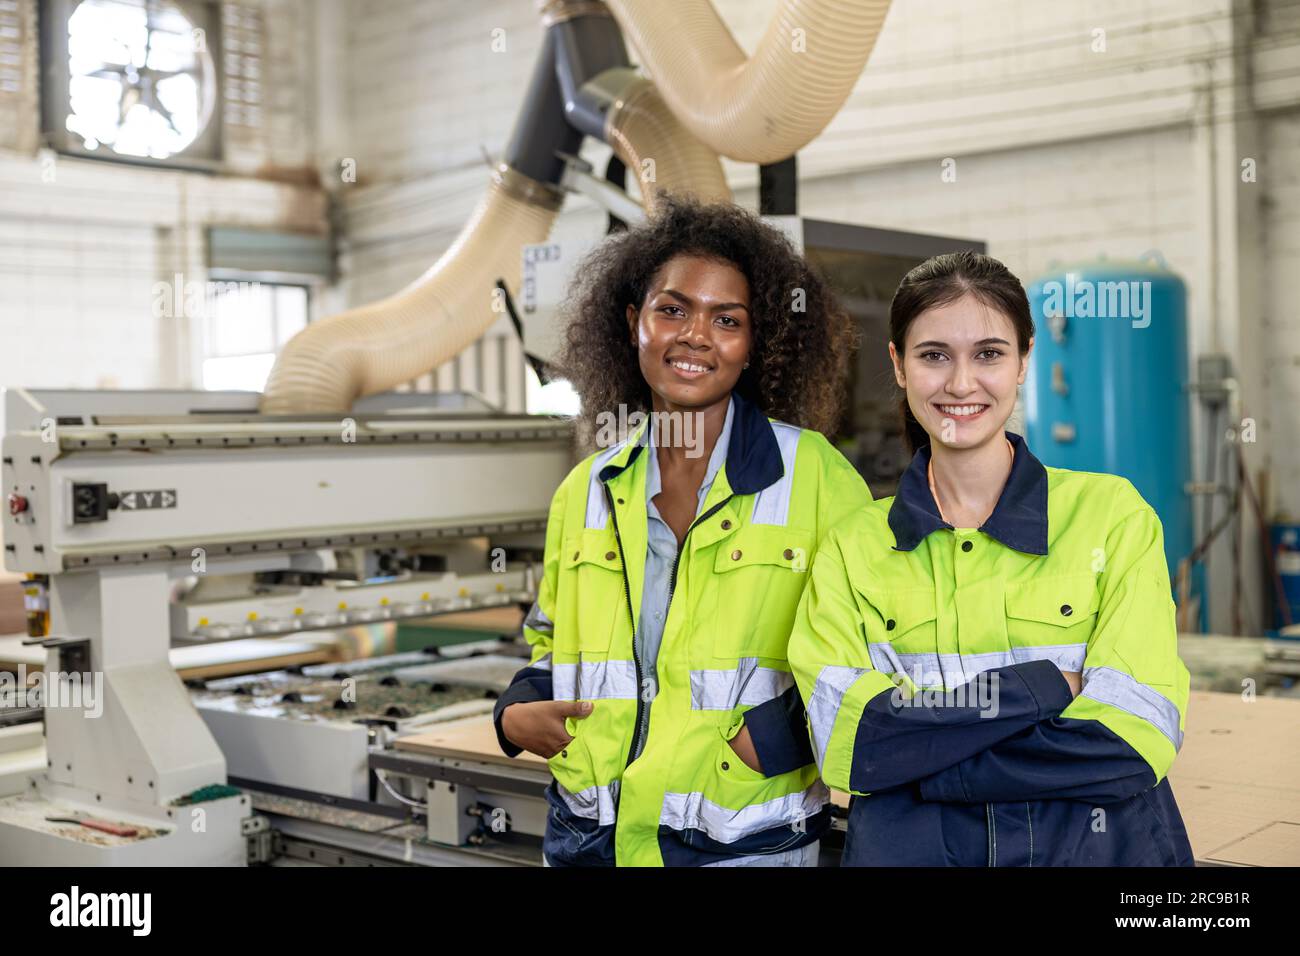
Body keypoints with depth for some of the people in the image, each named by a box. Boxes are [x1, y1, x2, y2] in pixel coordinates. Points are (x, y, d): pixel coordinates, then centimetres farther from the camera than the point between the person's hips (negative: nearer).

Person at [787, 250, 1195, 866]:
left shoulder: (1112, 514, -6)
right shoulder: (852, 548, -2)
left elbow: (1134, 739, -14)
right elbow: (843, 744, -13)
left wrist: (908, 753, -15)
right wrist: (1045, 686, -18)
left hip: (1097, 845, 0)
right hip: (906, 849, 1)